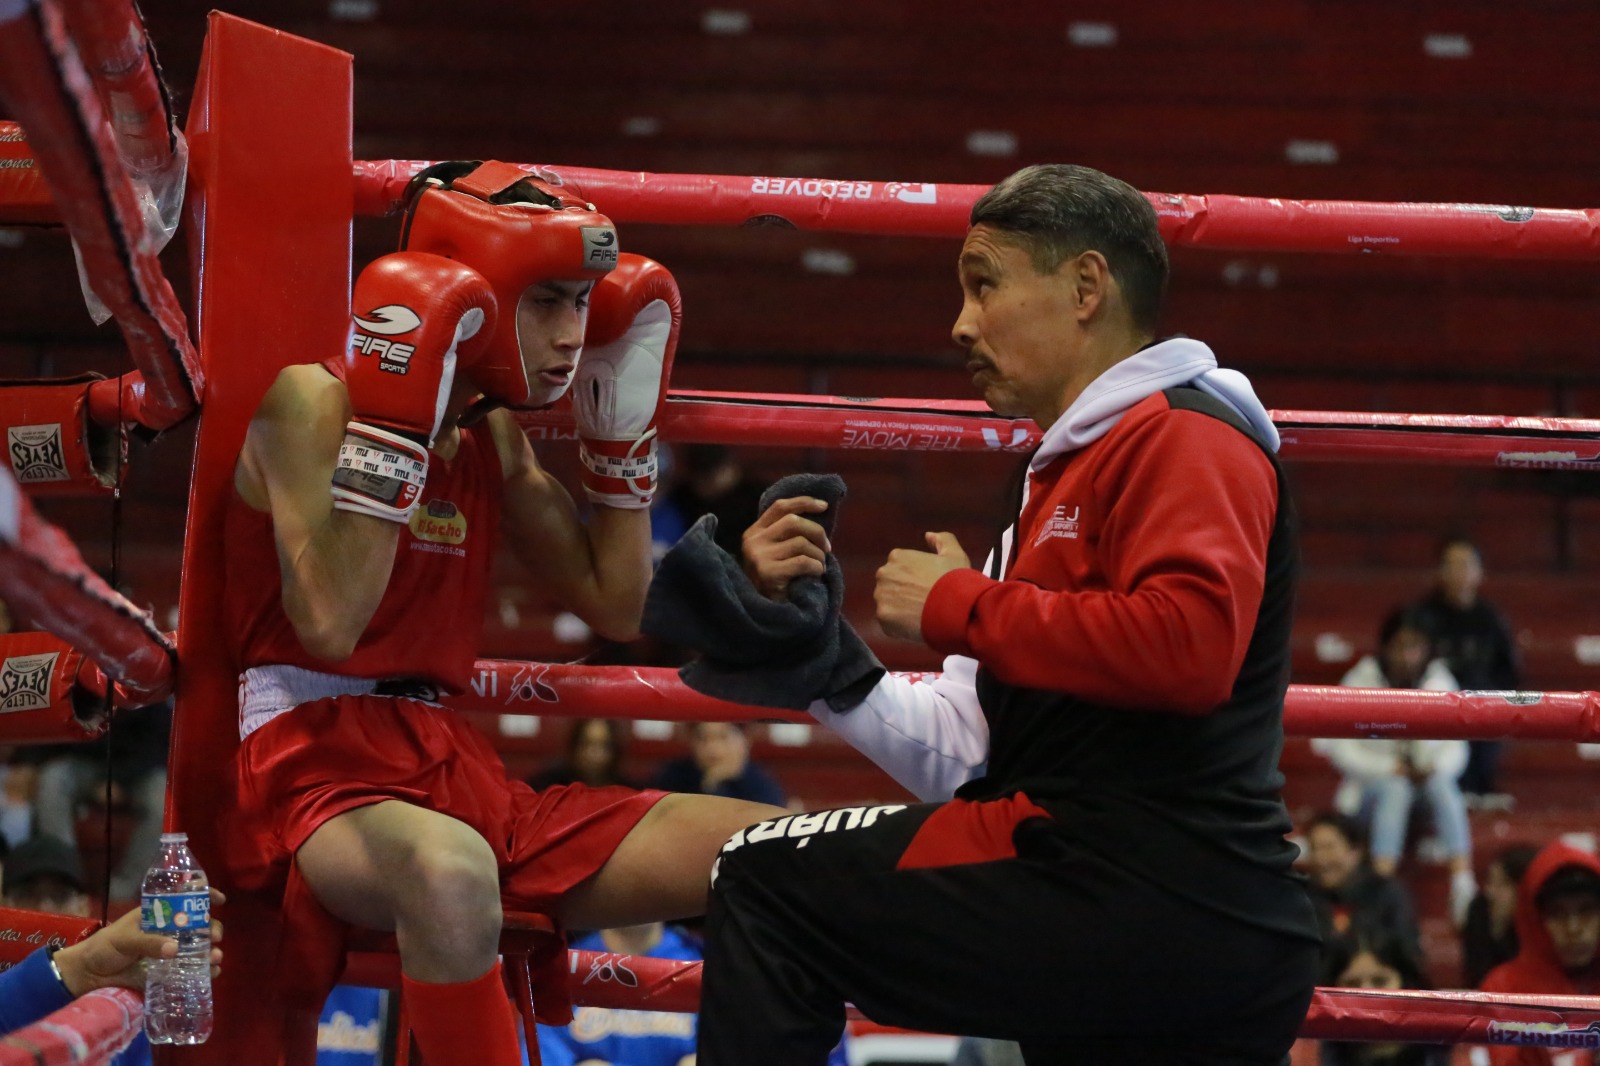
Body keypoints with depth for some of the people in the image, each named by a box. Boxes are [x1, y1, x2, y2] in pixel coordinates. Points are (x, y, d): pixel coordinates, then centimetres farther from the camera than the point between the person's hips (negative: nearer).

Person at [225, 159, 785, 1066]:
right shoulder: (313, 400, -8)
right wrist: (395, 409, -22)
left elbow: (615, 609, 20)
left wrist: (623, 423, 15)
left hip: (458, 771, 8)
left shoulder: (493, 433, 16)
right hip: (318, 774, -8)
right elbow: (329, 623, -22)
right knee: (450, 870, -44)